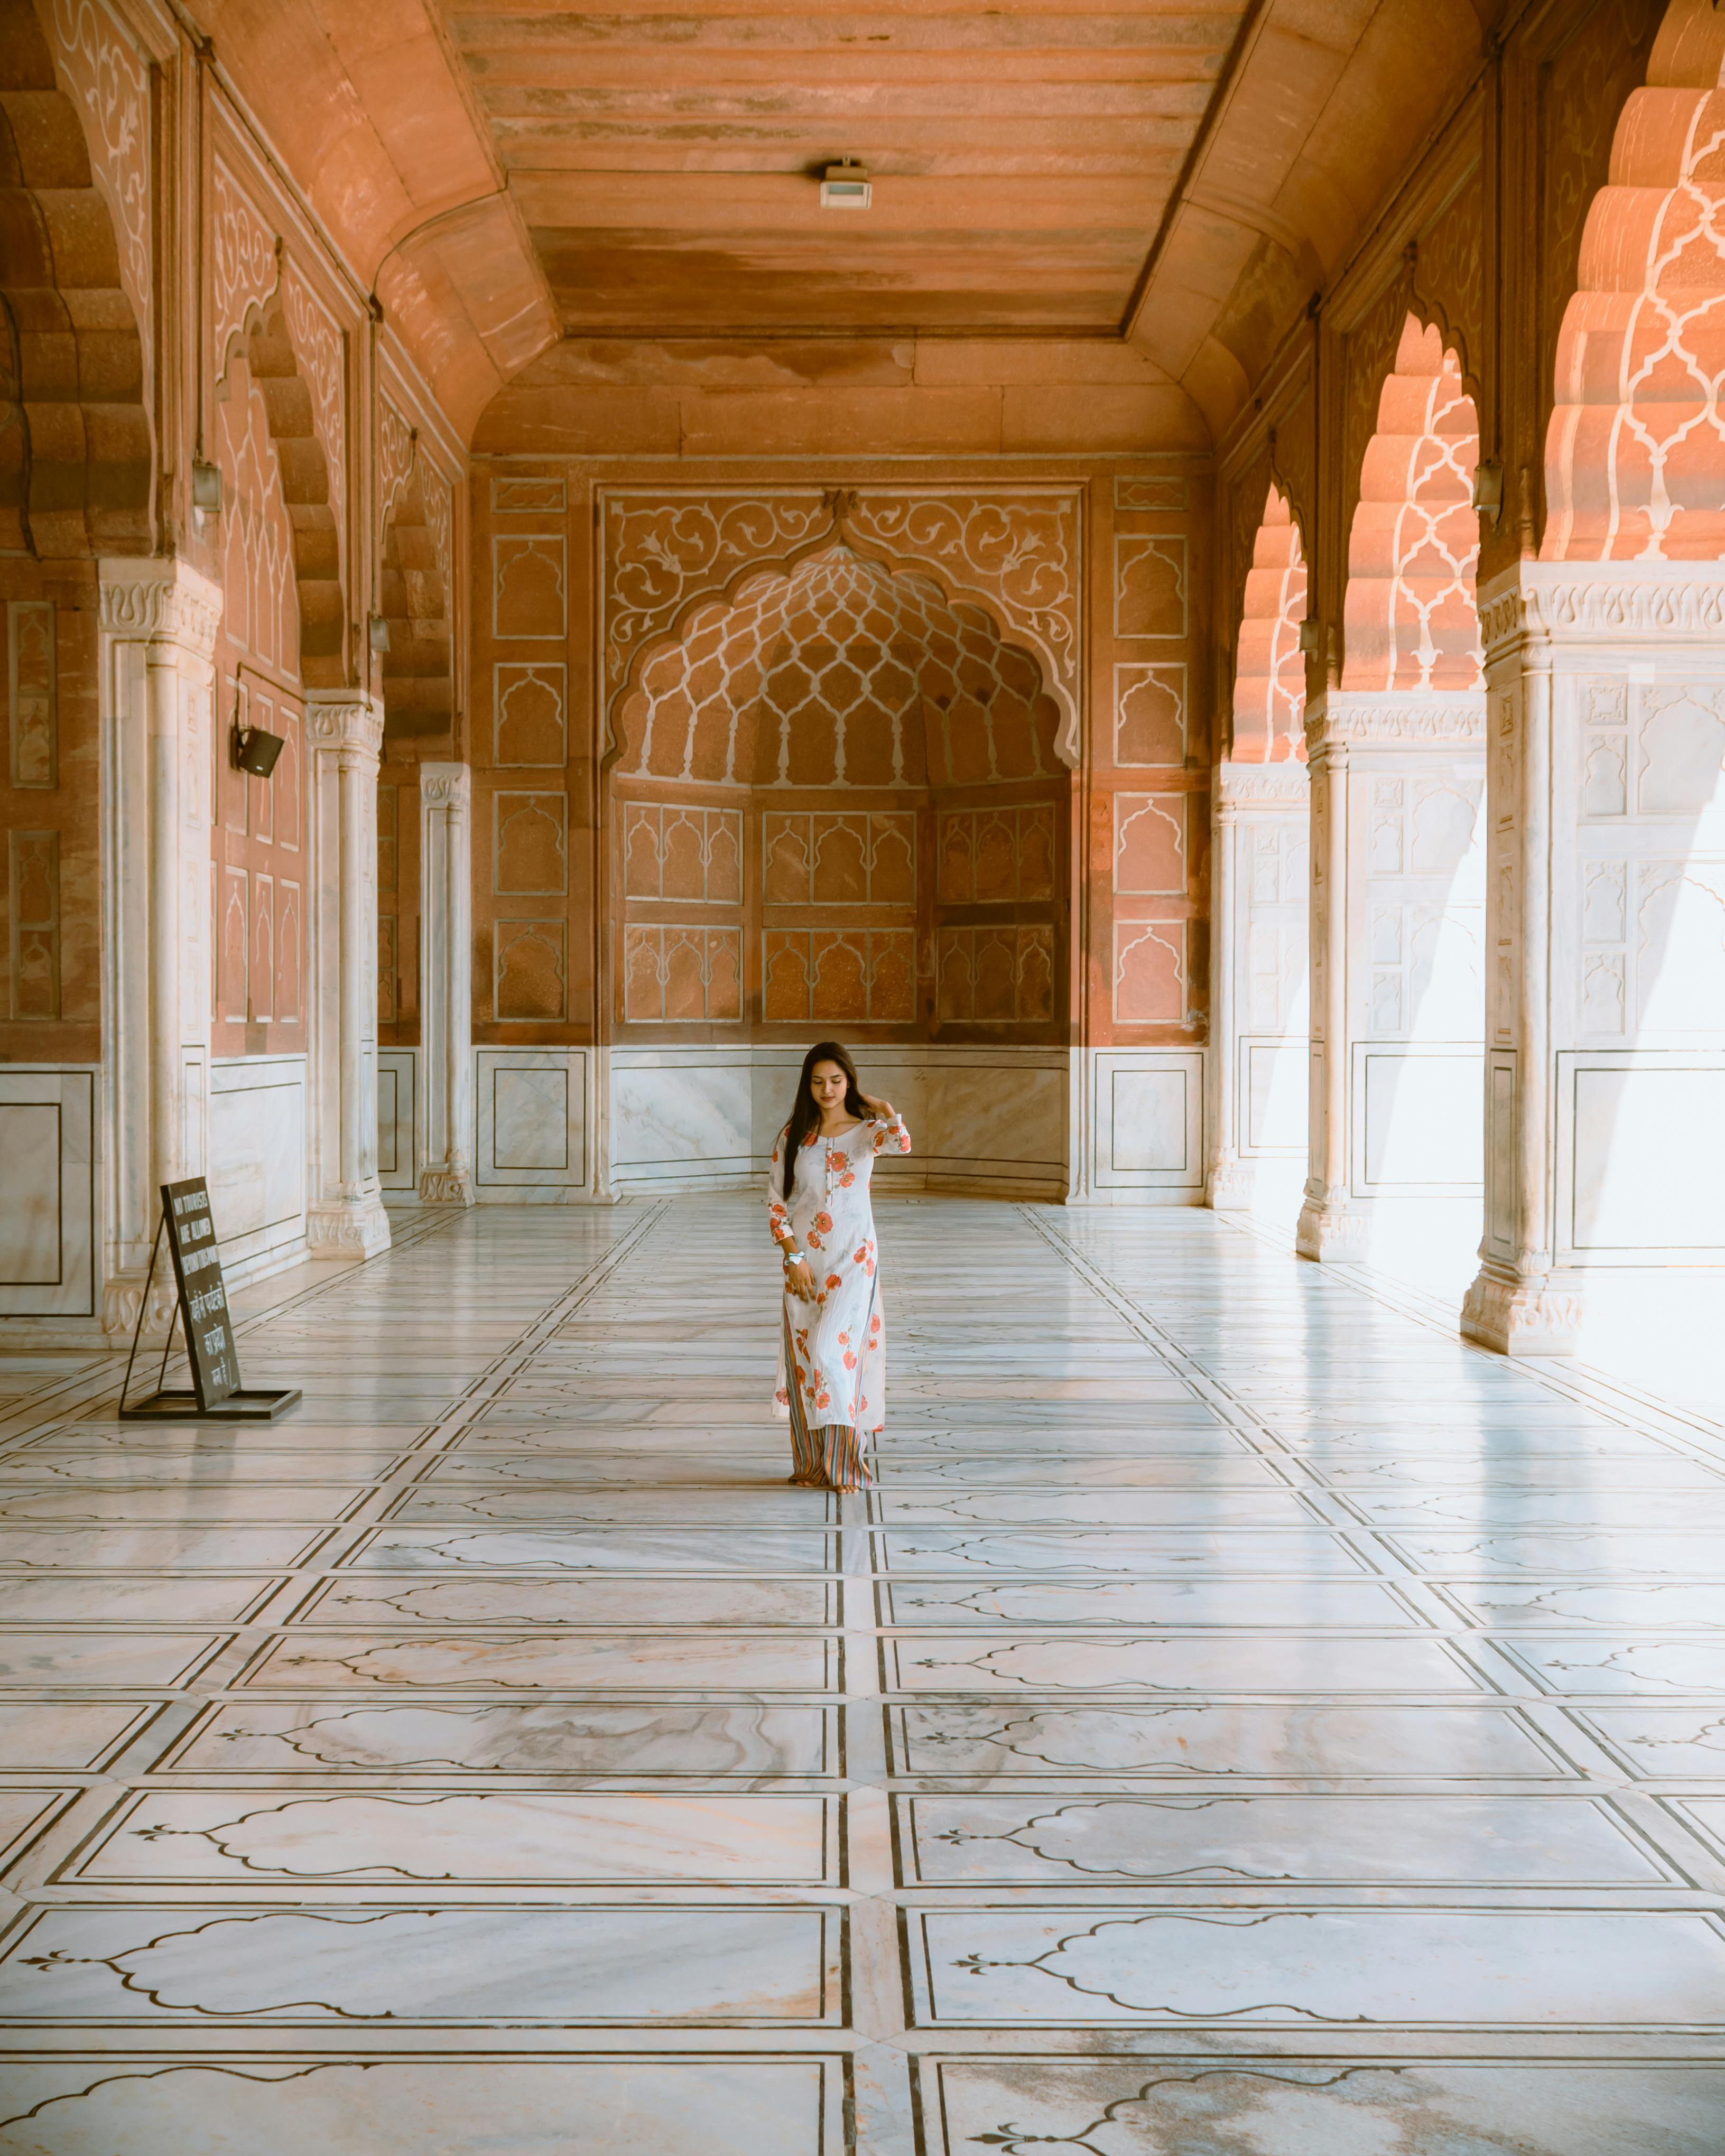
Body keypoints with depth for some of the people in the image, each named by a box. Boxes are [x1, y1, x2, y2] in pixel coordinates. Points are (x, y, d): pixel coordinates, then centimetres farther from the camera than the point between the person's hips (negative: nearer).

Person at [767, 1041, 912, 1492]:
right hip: (804, 1260, 3)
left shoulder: (866, 1130, -2)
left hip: (853, 1260, -3)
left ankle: (845, 1465, -1)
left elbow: (901, 1143, -27)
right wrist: (793, 1258, -5)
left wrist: (883, 1108, -16)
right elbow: (775, 1201, 3)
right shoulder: (793, 1136, 4)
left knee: (834, 1352, -13)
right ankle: (811, 1464, 17)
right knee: (804, 1357, 5)